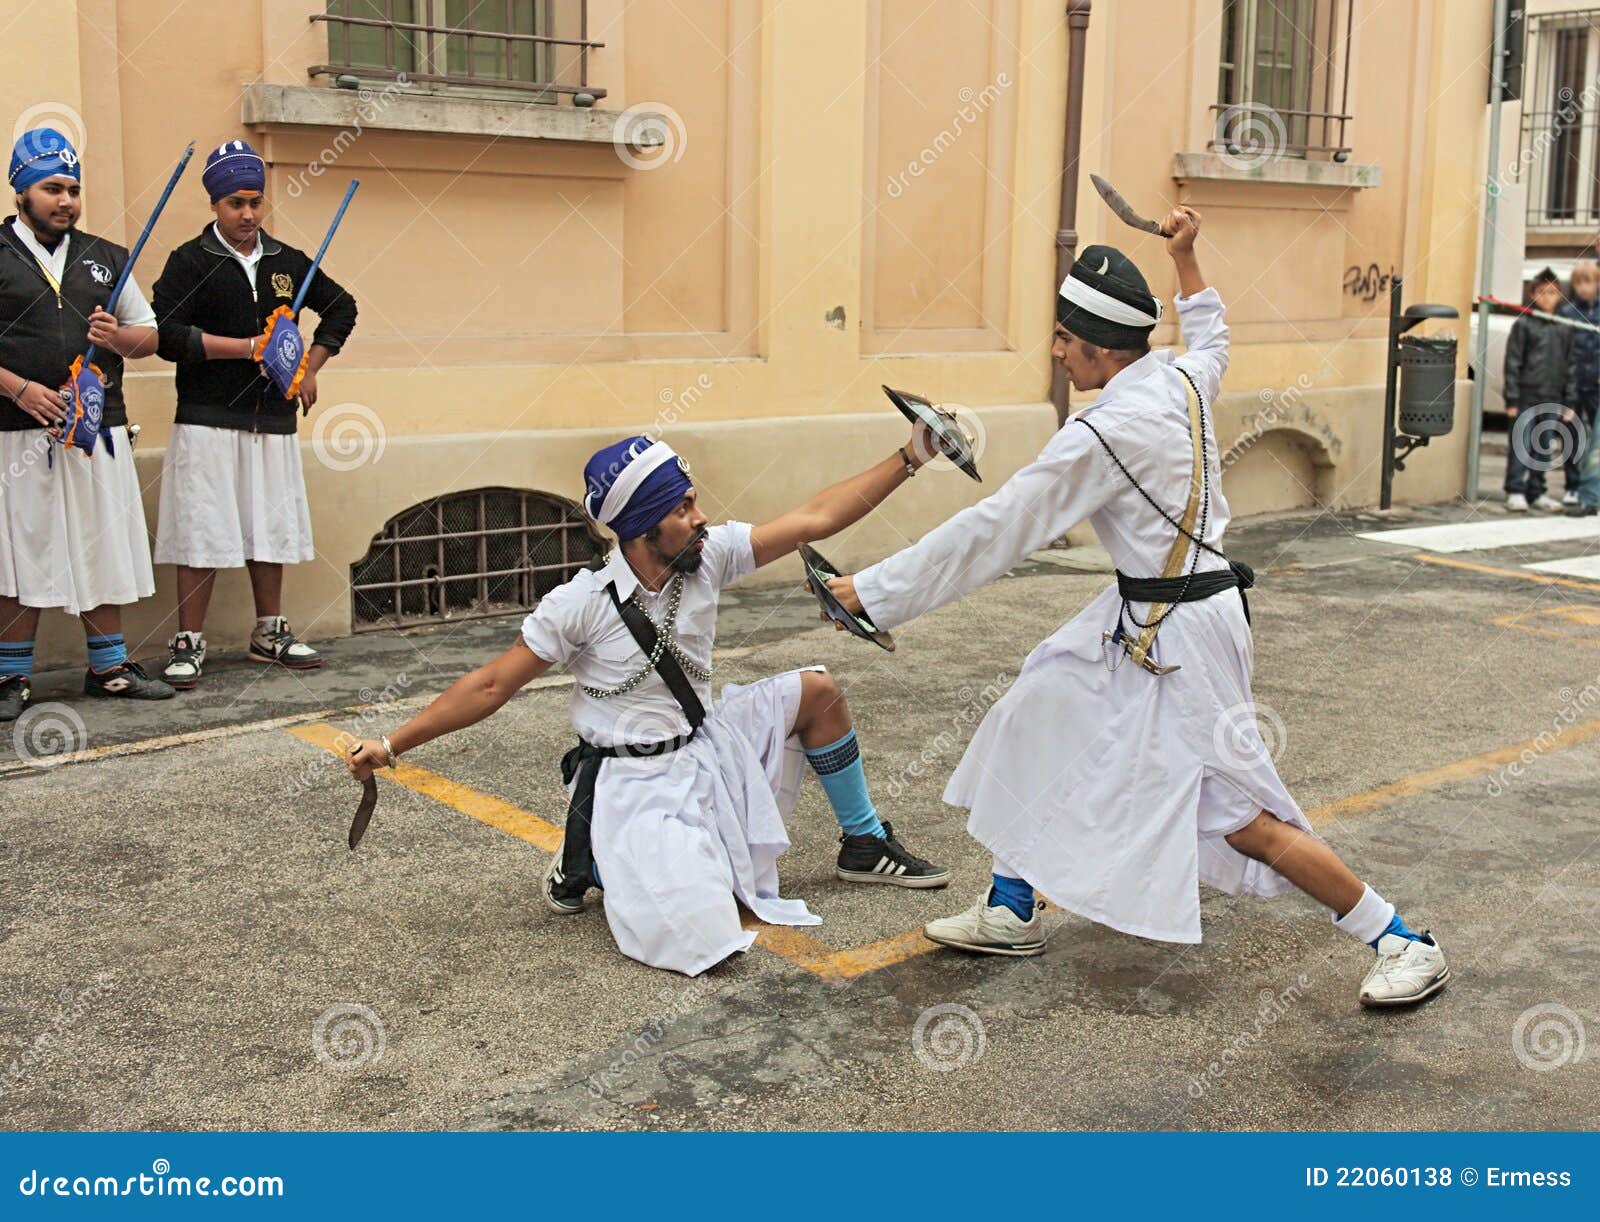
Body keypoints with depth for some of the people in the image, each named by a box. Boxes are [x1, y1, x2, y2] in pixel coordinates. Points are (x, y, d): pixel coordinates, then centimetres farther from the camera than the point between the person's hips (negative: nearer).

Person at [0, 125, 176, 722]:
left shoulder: (107, 259, 14)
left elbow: (150, 334, 18)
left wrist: (116, 336, -4)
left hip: (100, 427, 4)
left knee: (103, 547, 8)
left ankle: (109, 666, 18)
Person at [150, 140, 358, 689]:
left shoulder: (287, 261, 10)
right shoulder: (190, 261, -3)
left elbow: (341, 307, 24)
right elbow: (168, 335, -14)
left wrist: (310, 367, 13)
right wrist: (249, 347, -16)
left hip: (273, 420, 5)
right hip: (208, 421, -4)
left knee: (270, 527, 11)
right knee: (202, 534, -4)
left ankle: (270, 634, 22)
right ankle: (188, 644, 4)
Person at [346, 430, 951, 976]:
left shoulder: (708, 557, -7)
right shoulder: (583, 603, -19)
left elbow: (815, 519, -5)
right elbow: (491, 685, -11)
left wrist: (911, 456, -8)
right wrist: (391, 745, -12)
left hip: (706, 746, 6)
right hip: (637, 786, -6)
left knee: (816, 689, -2)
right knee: (705, 940, -21)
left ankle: (865, 844, 18)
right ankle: (589, 863, 8)